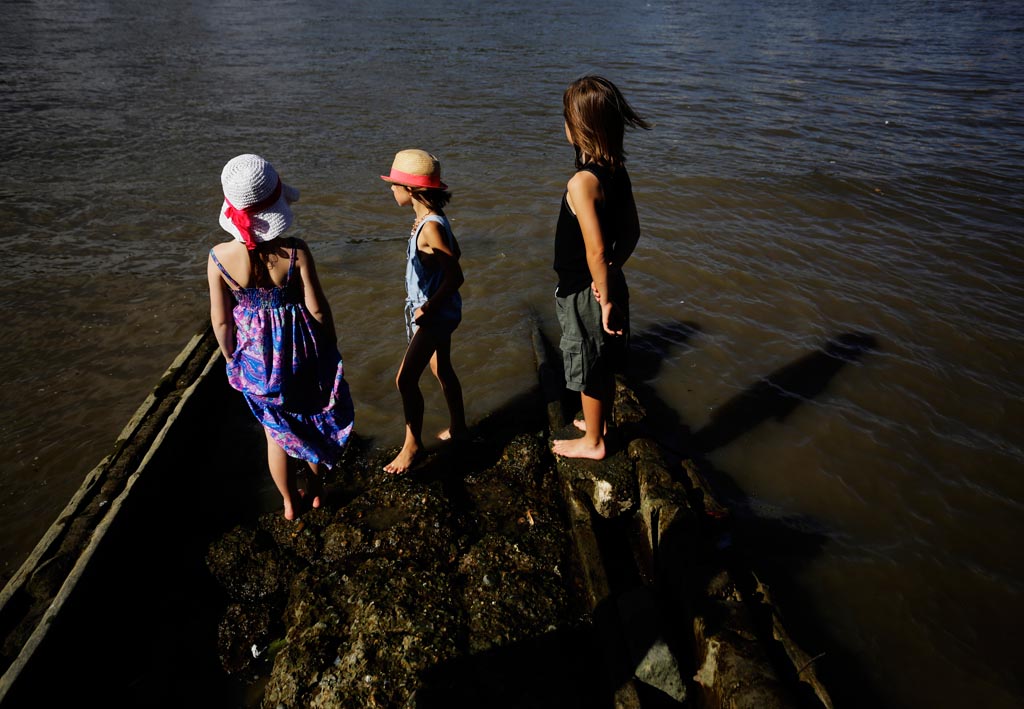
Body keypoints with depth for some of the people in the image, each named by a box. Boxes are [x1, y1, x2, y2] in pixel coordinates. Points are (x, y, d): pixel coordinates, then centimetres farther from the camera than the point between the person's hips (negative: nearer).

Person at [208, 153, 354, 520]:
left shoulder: (219, 257, -18)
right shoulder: (295, 252, -24)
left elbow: (220, 320, -9)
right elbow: (317, 309, -16)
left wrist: (231, 358, 9)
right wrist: (331, 346, 2)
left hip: (255, 354, 1)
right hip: (300, 349, -1)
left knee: (275, 429, 22)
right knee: (314, 418, 25)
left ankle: (289, 503, 41)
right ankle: (316, 489, 44)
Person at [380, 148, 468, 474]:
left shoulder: (430, 227, -26)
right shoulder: (429, 219, 3)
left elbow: (456, 276, -28)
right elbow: (454, 252, 17)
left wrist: (428, 309, -22)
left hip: (434, 313, -10)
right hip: (435, 309, 10)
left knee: (406, 379, -4)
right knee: (441, 369, 22)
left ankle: (412, 443, 14)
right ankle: (457, 427, 40)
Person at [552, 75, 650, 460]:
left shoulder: (582, 182, -26)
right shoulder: (618, 173, 1)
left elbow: (597, 250, -29)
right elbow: (631, 233, 7)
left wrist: (605, 299, -19)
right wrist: (611, 273, 2)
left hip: (584, 294, -8)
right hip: (610, 286, 8)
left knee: (589, 370, 11)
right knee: (605, 365, 24)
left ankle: (592, 442, 31)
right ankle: (600, 422, 46)